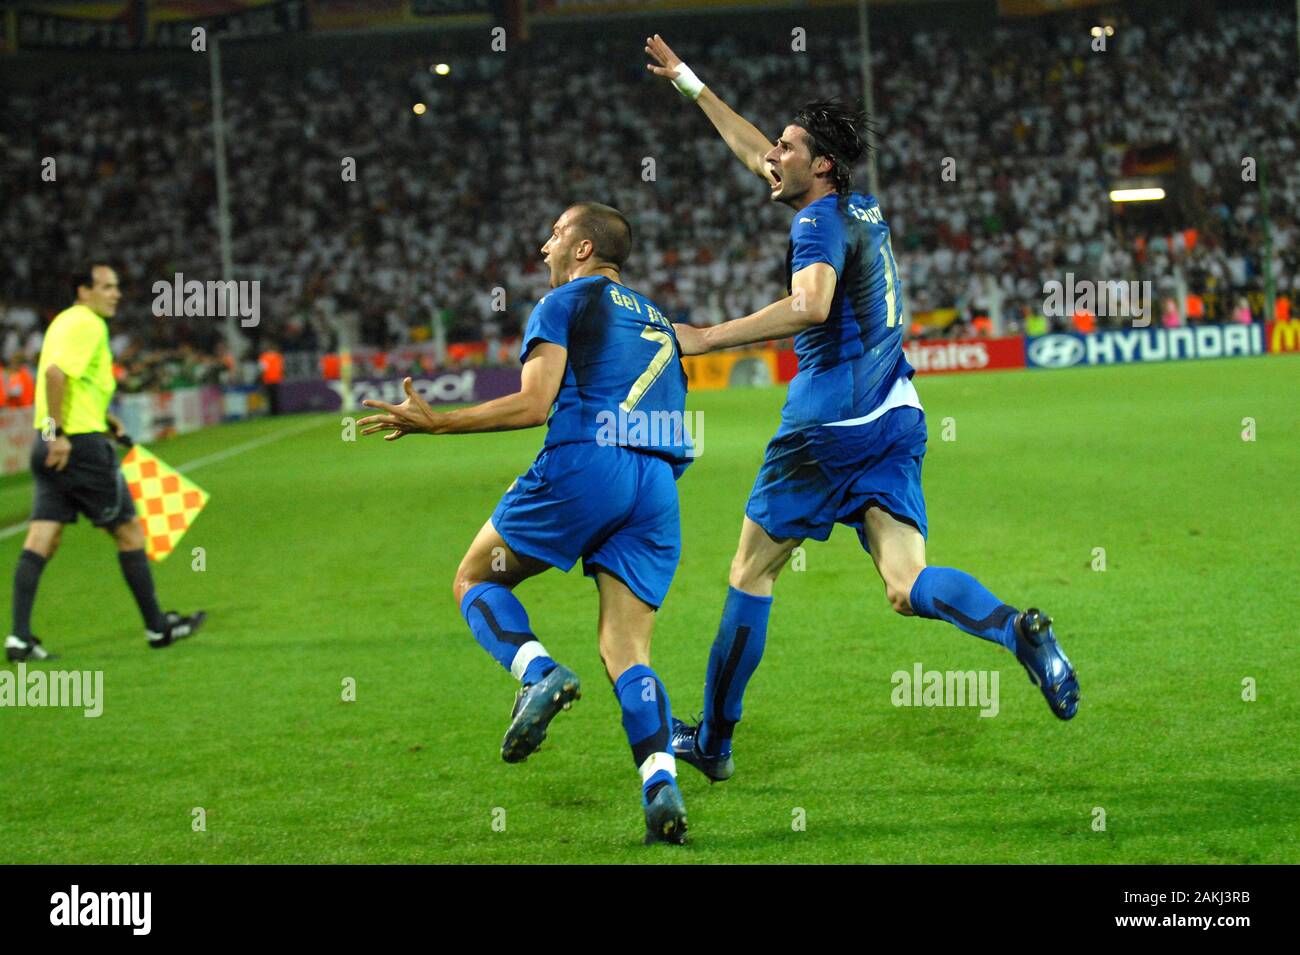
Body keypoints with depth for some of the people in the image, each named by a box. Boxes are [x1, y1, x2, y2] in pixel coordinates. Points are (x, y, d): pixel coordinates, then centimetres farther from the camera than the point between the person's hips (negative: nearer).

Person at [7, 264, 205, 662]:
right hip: (82, 445, -9)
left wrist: (103, 418, 23)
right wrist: (59, 432, -25)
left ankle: (20, 637, -6)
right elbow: (56, 373, -26)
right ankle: (157, 627, 14)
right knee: (129, 532, 4)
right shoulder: (87, 324, -12)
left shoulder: (64, 321, 18)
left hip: (53, 447, 9)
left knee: (41, 538, 2)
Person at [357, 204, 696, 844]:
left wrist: (433, 423, 1)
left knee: (475, 579, 13)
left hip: (584, 466, -6)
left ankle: (539, 673, -15)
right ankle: (661, 784, -19)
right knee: (626, 651, 3)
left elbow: (533, 405, -3)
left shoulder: (564, 303, 9)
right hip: (657, 486, 6)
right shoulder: (655, 319, 30)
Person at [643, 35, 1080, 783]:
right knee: (908, 588, -5)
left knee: (751, 574, 6)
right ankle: (1019, 630, -33)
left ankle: (713, 741, 14)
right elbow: (754, 152, 30)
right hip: (894, 418, 8)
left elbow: (810, 305, -29)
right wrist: (685, 80, 35)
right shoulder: (864, 207, 18)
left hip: (829, 422, -8)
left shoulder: (821, 222, -8)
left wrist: (708, 338, -25)